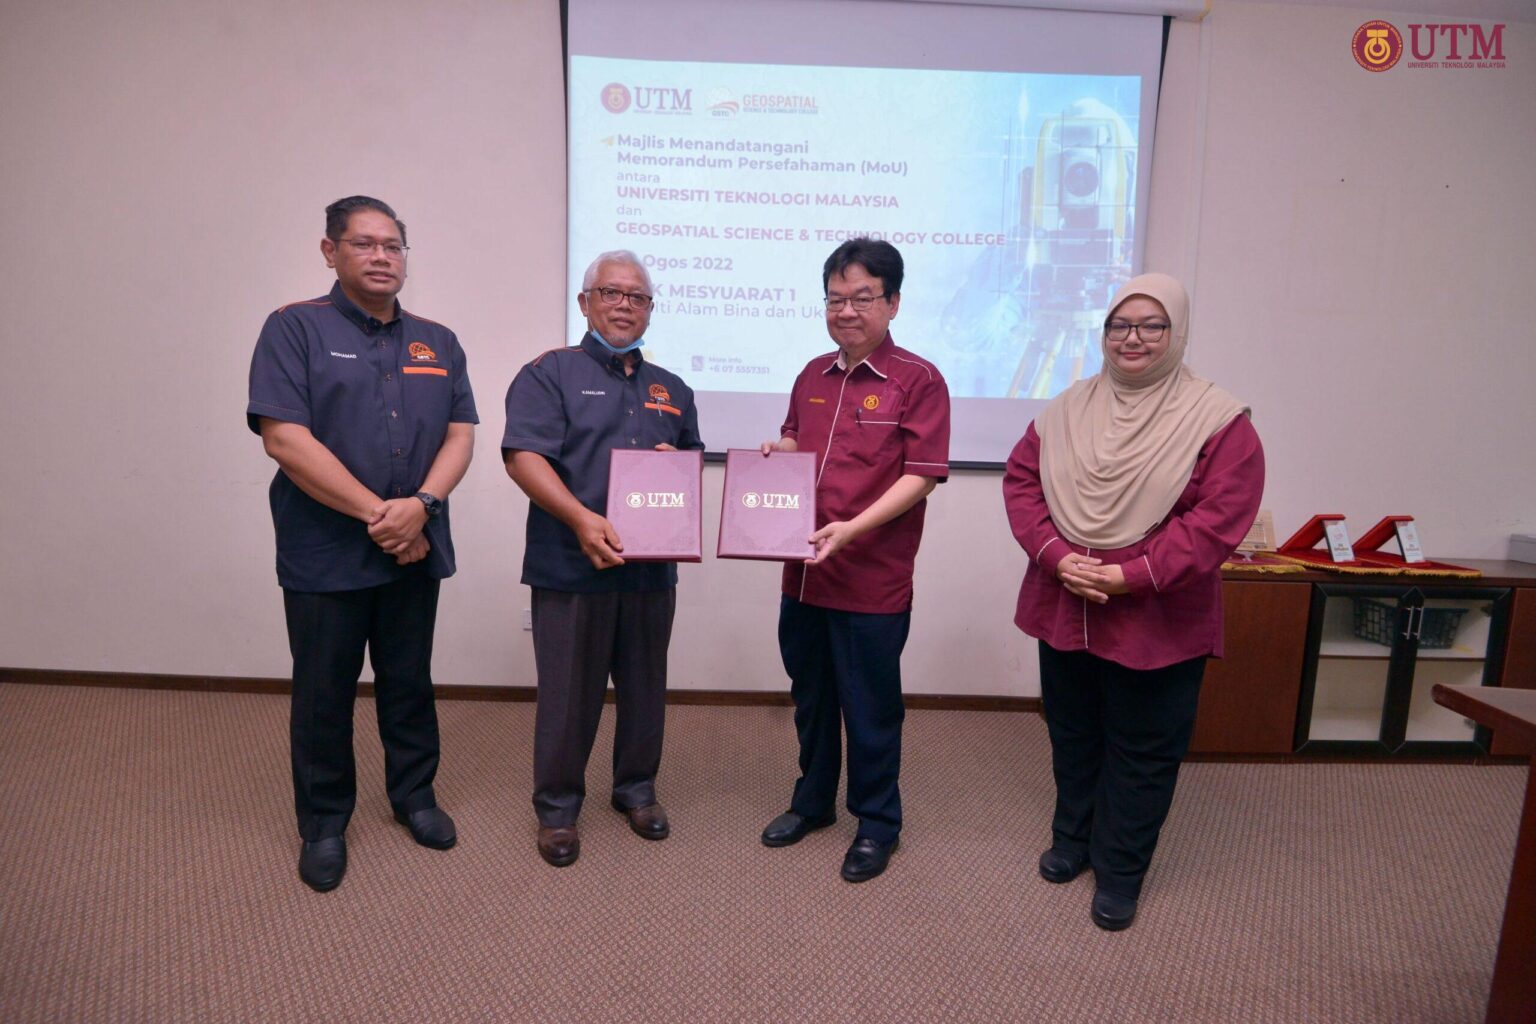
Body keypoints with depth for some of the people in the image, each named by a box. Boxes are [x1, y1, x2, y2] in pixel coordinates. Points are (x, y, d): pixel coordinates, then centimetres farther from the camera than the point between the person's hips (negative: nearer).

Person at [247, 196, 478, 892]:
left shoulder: (438, 343, 10)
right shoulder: (295, 329, -4)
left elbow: (459, 434, 4)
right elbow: (284, 437, -14)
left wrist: (420, 506, -14)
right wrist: (377, 513, -17)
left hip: (415, 549, 4)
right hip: (325, 555, -3)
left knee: (410, 684, 15)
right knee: (323, 693, 10)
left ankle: (414, 794, 34)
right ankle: (324, 822, 28)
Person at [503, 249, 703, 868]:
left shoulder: (671, 389, 17)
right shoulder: (550, 374, 0)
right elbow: (523, 457, -12)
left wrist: (677, 464, -2)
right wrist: (581, 518, -25)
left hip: (652, 567, 5)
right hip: (572, 566, -4)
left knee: (645, 687, 14)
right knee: (568, 694, 5)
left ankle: (636, 789, 34)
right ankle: (557, 807, 23)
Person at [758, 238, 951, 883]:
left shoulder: (918, 380, -9)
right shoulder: (812, 376, 10)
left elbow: (921, 475, -14)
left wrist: (853, 528, -24)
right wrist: (778, 452, 0)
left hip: (874, 581, -6)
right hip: (803, 573, 6)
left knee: (870, 707, 9)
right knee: (809, 696, 20)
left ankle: (877, 823, 30)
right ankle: (812, 801, 41)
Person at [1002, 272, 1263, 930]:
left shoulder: (1219, 421, -9)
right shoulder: (1069, 409, 4)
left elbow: (1219, 519, -16)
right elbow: (1021, 480, 0)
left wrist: (1134, 576, -22)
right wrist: (1054, 555, -15)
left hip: (1157, 622, -4)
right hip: (1063, 609, 4)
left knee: (1142, 752, 11)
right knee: (1073, 735, 21)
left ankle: (1119, 871, 30)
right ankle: (1073, 838, 42)